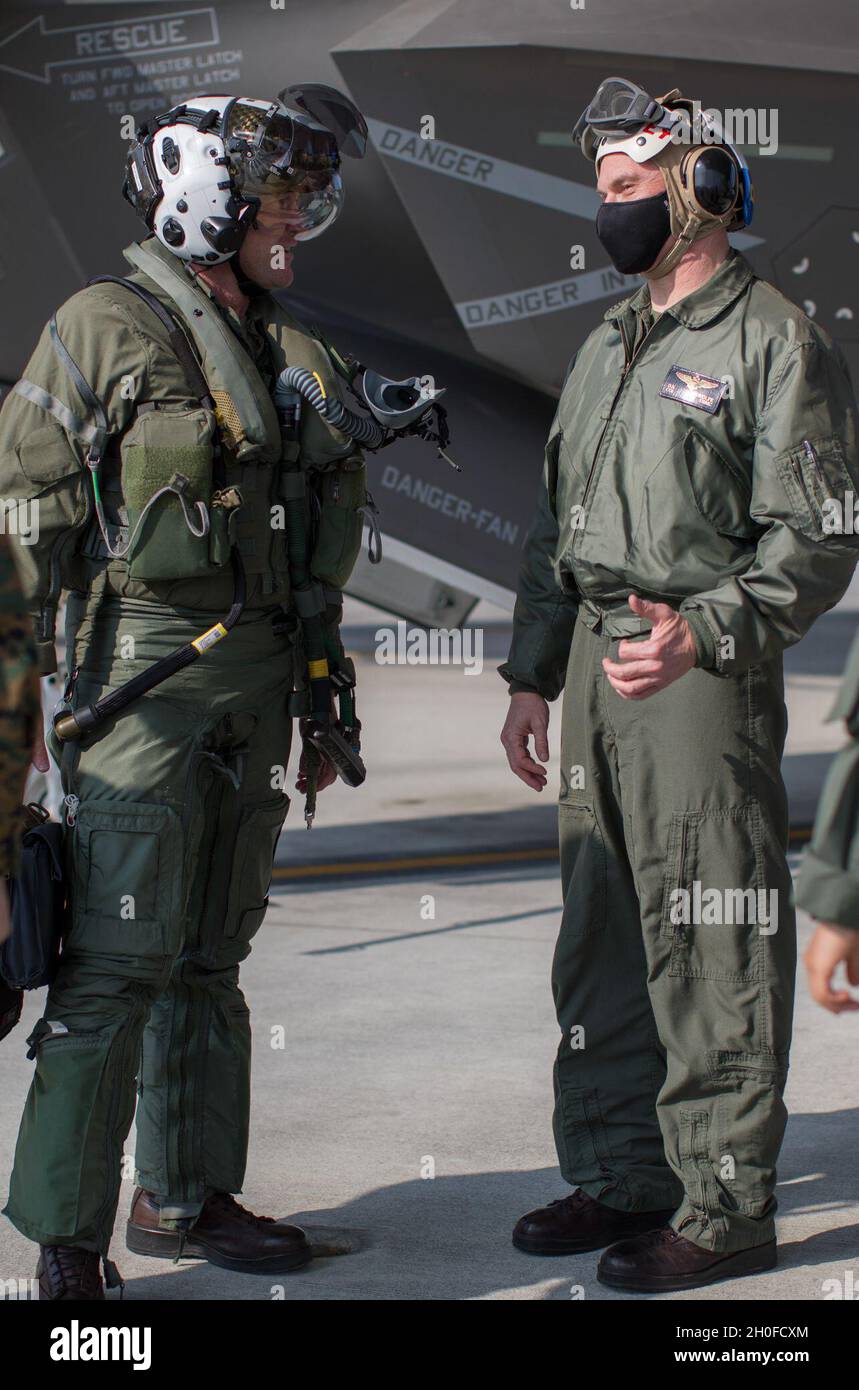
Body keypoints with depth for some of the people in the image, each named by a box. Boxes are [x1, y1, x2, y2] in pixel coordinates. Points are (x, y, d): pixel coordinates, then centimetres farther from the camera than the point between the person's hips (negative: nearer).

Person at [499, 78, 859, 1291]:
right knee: (602, 942, 13)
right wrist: (531, 674, 19)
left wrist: (704, 633, -26)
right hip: (596, 667, 8)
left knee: (711, 959, -4)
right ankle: (620, 1176, 24)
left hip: (705, 676, -8)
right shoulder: (607, 348, 19)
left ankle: (727, 1207, 4)